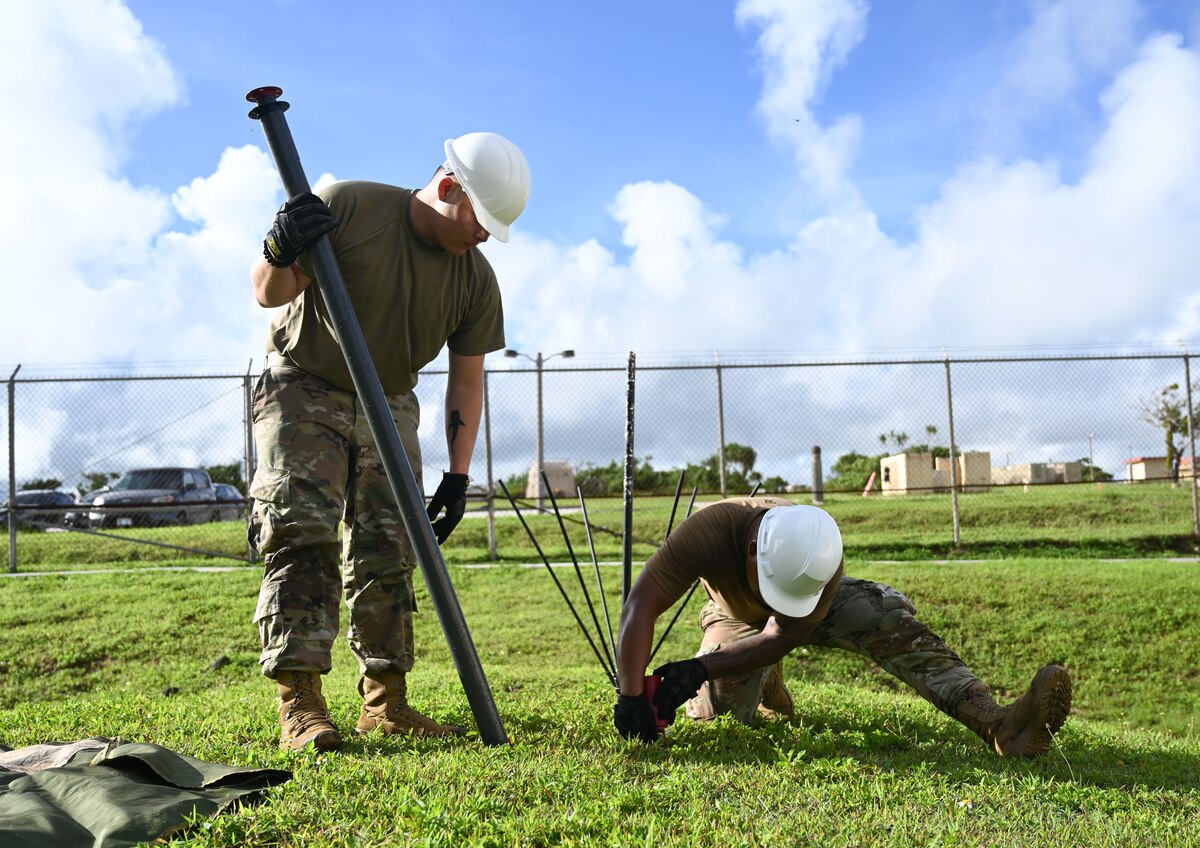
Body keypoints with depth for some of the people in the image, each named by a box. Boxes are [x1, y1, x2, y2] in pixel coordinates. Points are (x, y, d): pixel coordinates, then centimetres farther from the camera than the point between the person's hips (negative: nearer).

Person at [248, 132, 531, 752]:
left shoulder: (476, 280, -6)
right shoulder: (347, 208, -18)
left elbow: (466, 381, -1)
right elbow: (269, 294, -14)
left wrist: (458, 475, -8)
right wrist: (280, 254, -38)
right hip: (302, 389, -4)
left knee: (388, 551, 0)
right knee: (303, 533, -16)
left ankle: (385, 702, 8)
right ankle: (299, 702, -14)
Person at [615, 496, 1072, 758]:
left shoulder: (822, 563, -39)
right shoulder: (708, 530, -43)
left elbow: (779, 638, -34)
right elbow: (640, 607, -44)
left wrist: (702, 668, -47)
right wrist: (631, 698, -53)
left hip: (813, 607, -1)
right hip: (738, 617, 1)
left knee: (890, 618, -29)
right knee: (716, 706, -22)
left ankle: (996, 724, -37)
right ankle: (769, 690, 14)